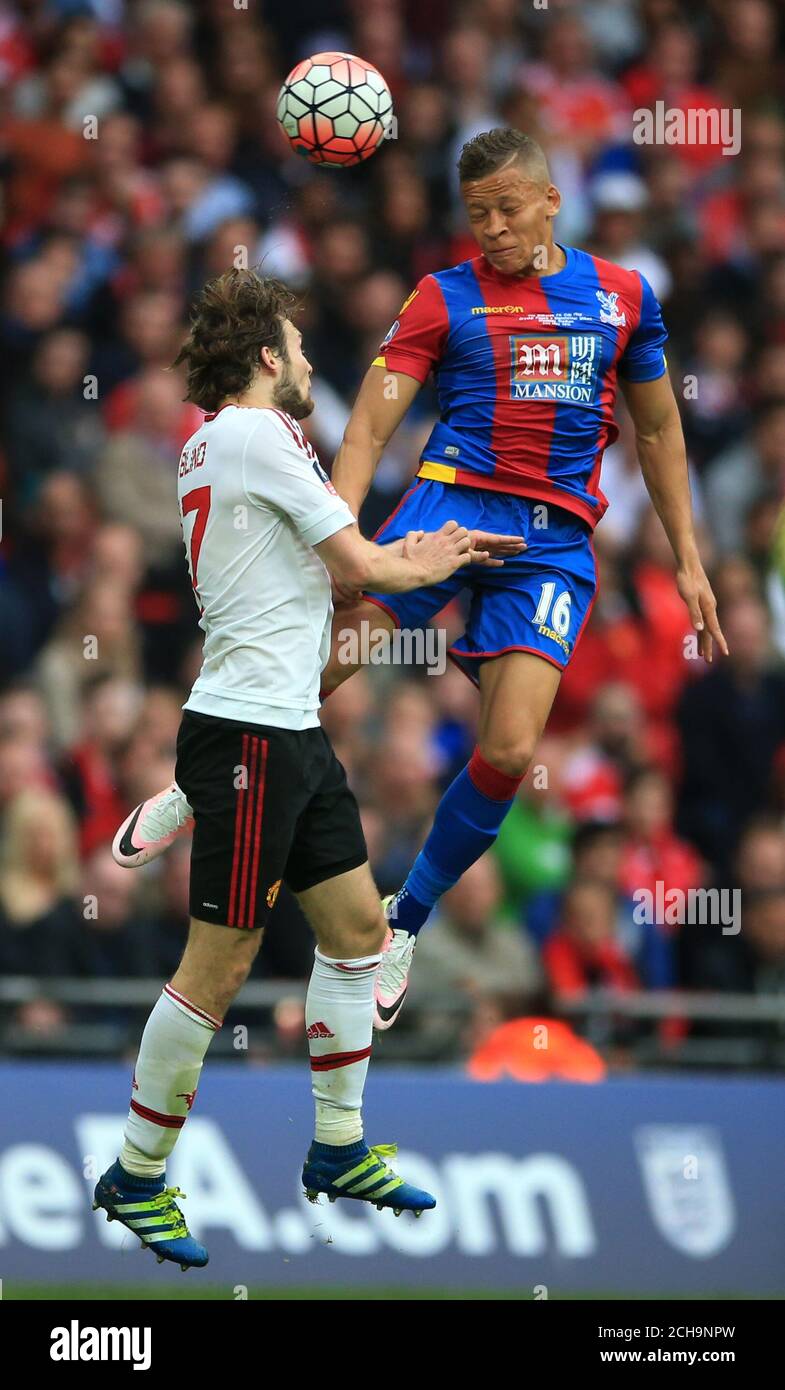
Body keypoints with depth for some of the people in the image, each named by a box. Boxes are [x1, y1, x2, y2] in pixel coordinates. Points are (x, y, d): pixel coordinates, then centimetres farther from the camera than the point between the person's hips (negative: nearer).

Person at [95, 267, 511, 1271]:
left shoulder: (209, 437, 16)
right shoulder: (258, 433, -13)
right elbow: (359, 565, -10)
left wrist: (407, 554, 10)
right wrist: (423, 567, 10)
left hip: (293, 730, 10)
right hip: (247, 730, -10)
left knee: (357, 928, 14)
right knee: (219, 965, -6)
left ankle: (338, 1151, 22)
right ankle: (136, 1179, 2)